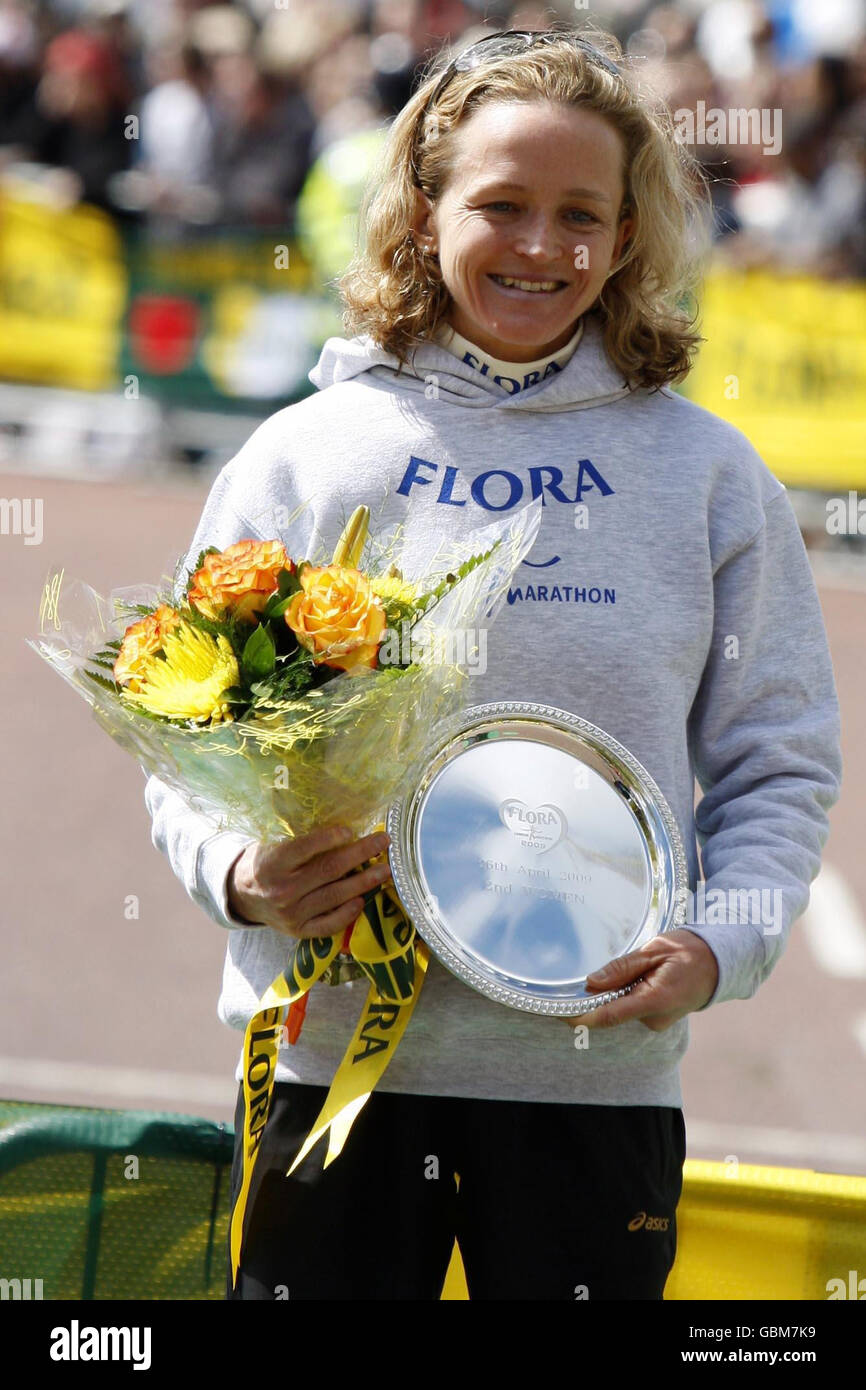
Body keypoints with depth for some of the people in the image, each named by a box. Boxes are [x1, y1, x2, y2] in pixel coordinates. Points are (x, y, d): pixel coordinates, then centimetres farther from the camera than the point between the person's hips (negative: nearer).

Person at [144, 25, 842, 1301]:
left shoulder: (705, 473, 10)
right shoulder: (304, 456, 8)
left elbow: (781, 762, 9)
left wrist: (722, 940, -9)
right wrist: (240, 874, -13)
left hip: (598, 1065, 0)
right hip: (334, 1045, 0)